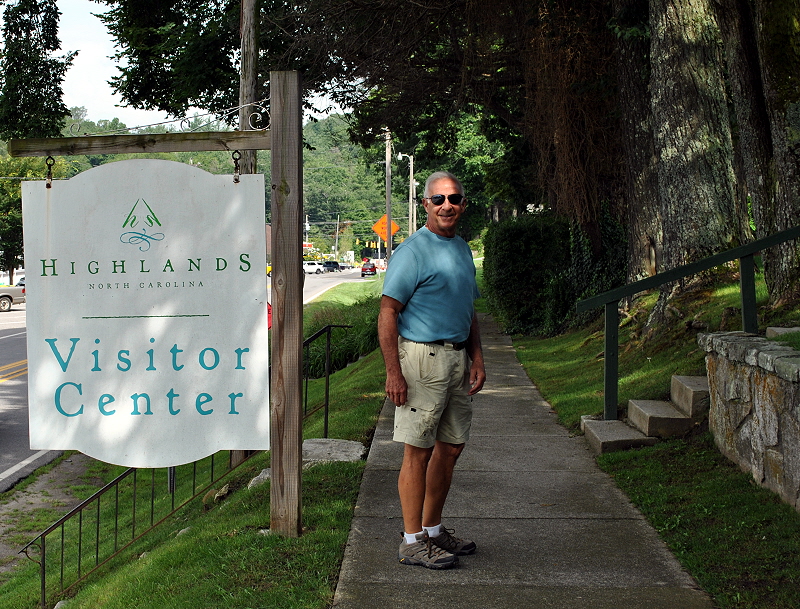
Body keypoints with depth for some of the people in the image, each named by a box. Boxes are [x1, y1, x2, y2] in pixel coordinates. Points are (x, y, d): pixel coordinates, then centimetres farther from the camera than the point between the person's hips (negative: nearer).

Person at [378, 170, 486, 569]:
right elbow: (388, 313, -13)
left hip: (457, 359, 8)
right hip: (422, 358, -8)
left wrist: (476, 359, 13)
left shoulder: (463, 249, 16)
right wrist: (393, 372, -19)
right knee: (418, 451, -4)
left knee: (451, 447, 12)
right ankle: (412, 541, 4)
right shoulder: (412, 252, -9)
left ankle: (432, 529, 25)